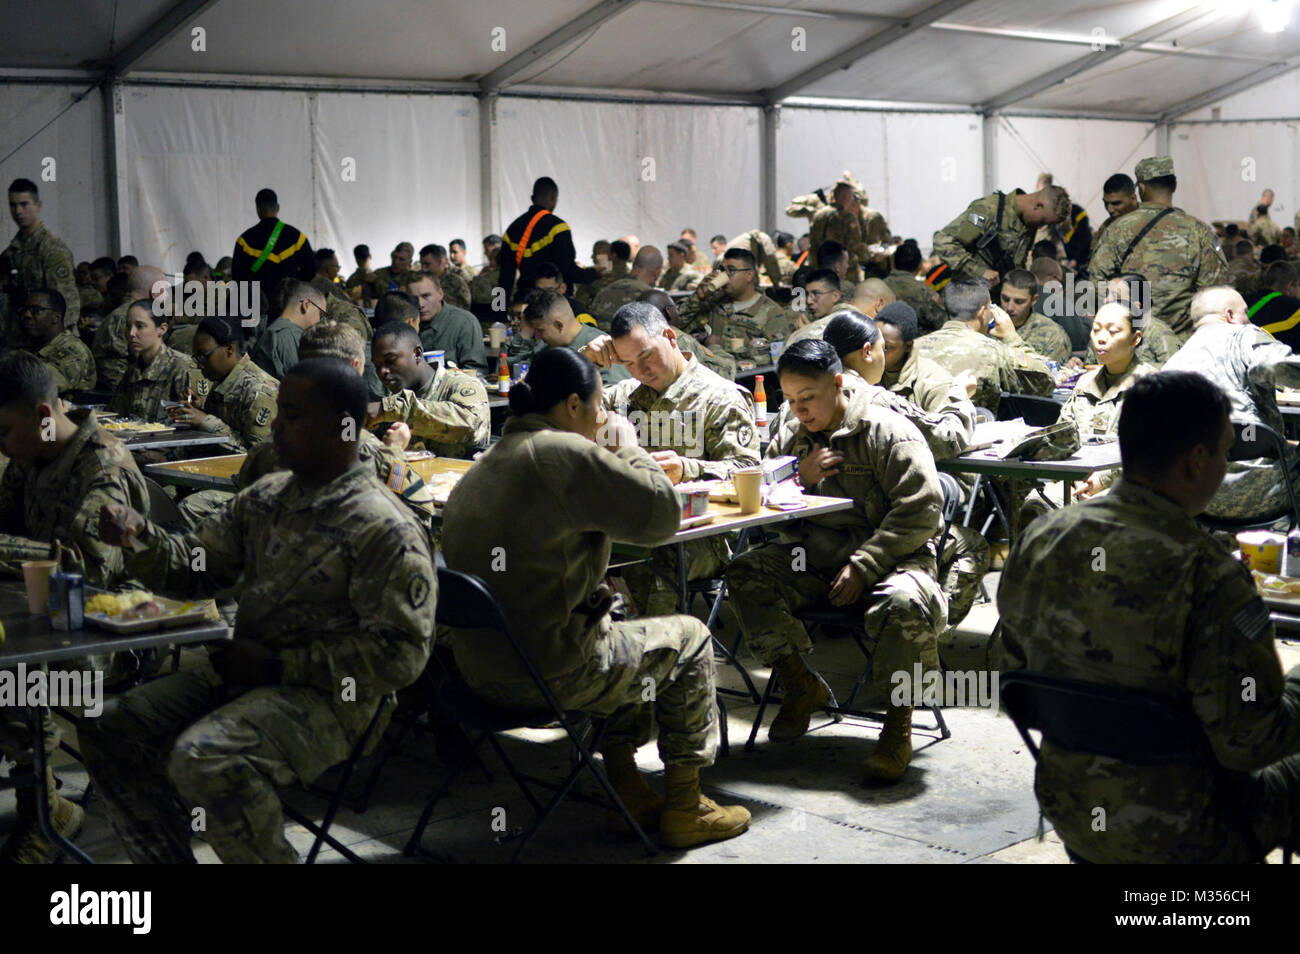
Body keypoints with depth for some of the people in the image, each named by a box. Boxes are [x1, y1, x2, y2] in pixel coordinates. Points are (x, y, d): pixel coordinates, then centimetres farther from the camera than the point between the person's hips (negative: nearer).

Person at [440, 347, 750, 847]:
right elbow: (661, 514, -15)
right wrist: (630, 448, 1)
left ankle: (625, 786, 35)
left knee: (618, 634, 34)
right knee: (687, 638, 13)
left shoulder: (483, 466, 13)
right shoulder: (563, 454, -16)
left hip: (480, 668, 9)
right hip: (547, 672, -9)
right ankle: (684, 807, 20)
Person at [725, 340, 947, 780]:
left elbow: (920, 513, -13)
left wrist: (862, 566, -21)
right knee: (745, 572, -16)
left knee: (904, 604, -37)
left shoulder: (890, 433, -7)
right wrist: (799, 478, -5)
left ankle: (898, 724, -15)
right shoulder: (790, 438, 13)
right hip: (811, 560, 6)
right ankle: (800, 685, 0)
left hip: (889, 557, -5)